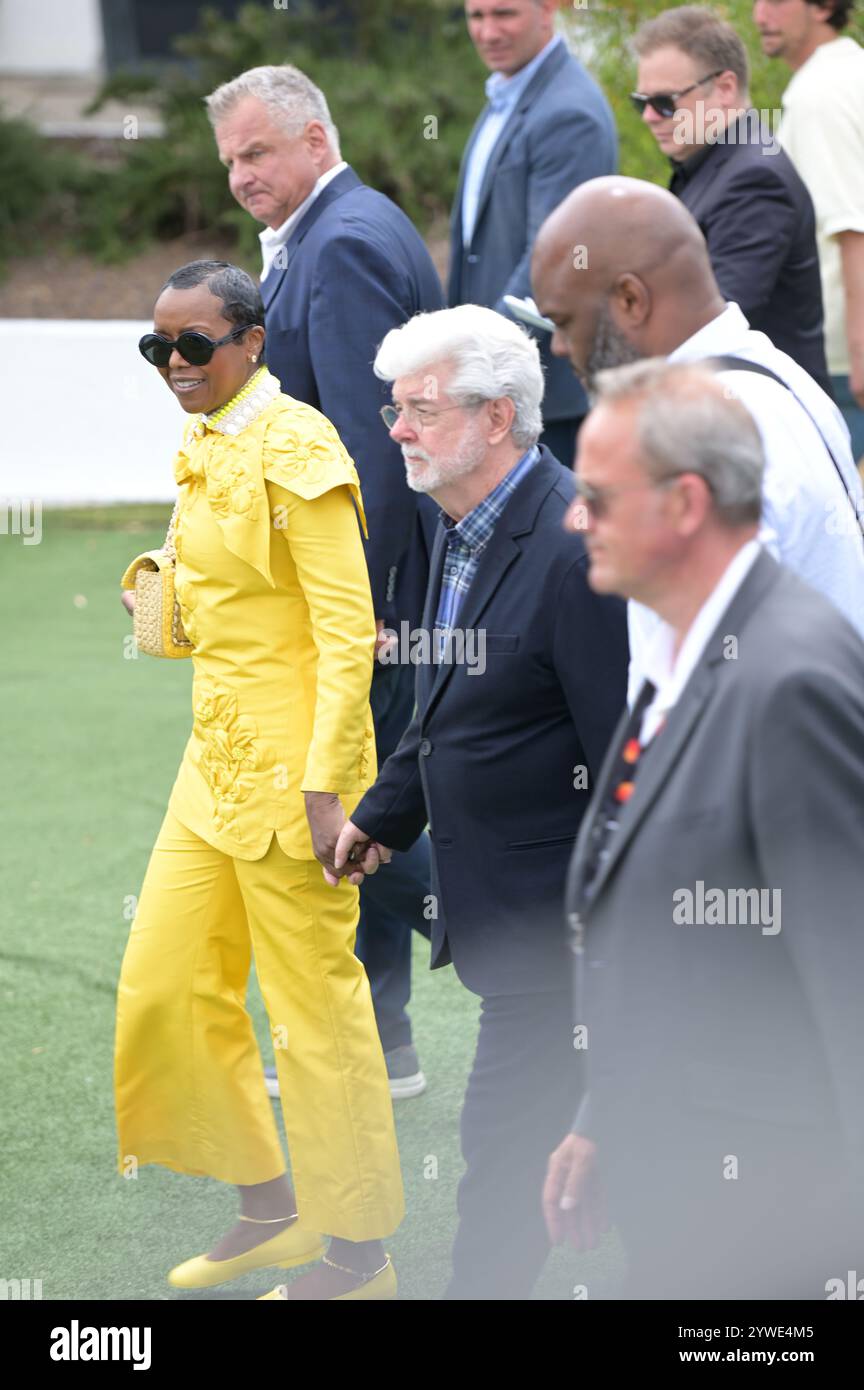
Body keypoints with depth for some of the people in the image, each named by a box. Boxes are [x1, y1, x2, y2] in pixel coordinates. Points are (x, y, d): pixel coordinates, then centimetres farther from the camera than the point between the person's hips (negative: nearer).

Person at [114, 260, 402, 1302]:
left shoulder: (293, 450, -15)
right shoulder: (200, 450, 11)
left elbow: (348, 630, -18)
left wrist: (325, 784, -22)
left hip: (290, 765, -9)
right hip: (215, 763, 9)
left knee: (316, 1003, -1)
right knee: (163, 988, 10)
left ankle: (360, 1253, 11)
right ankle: (272, 1208, 24)